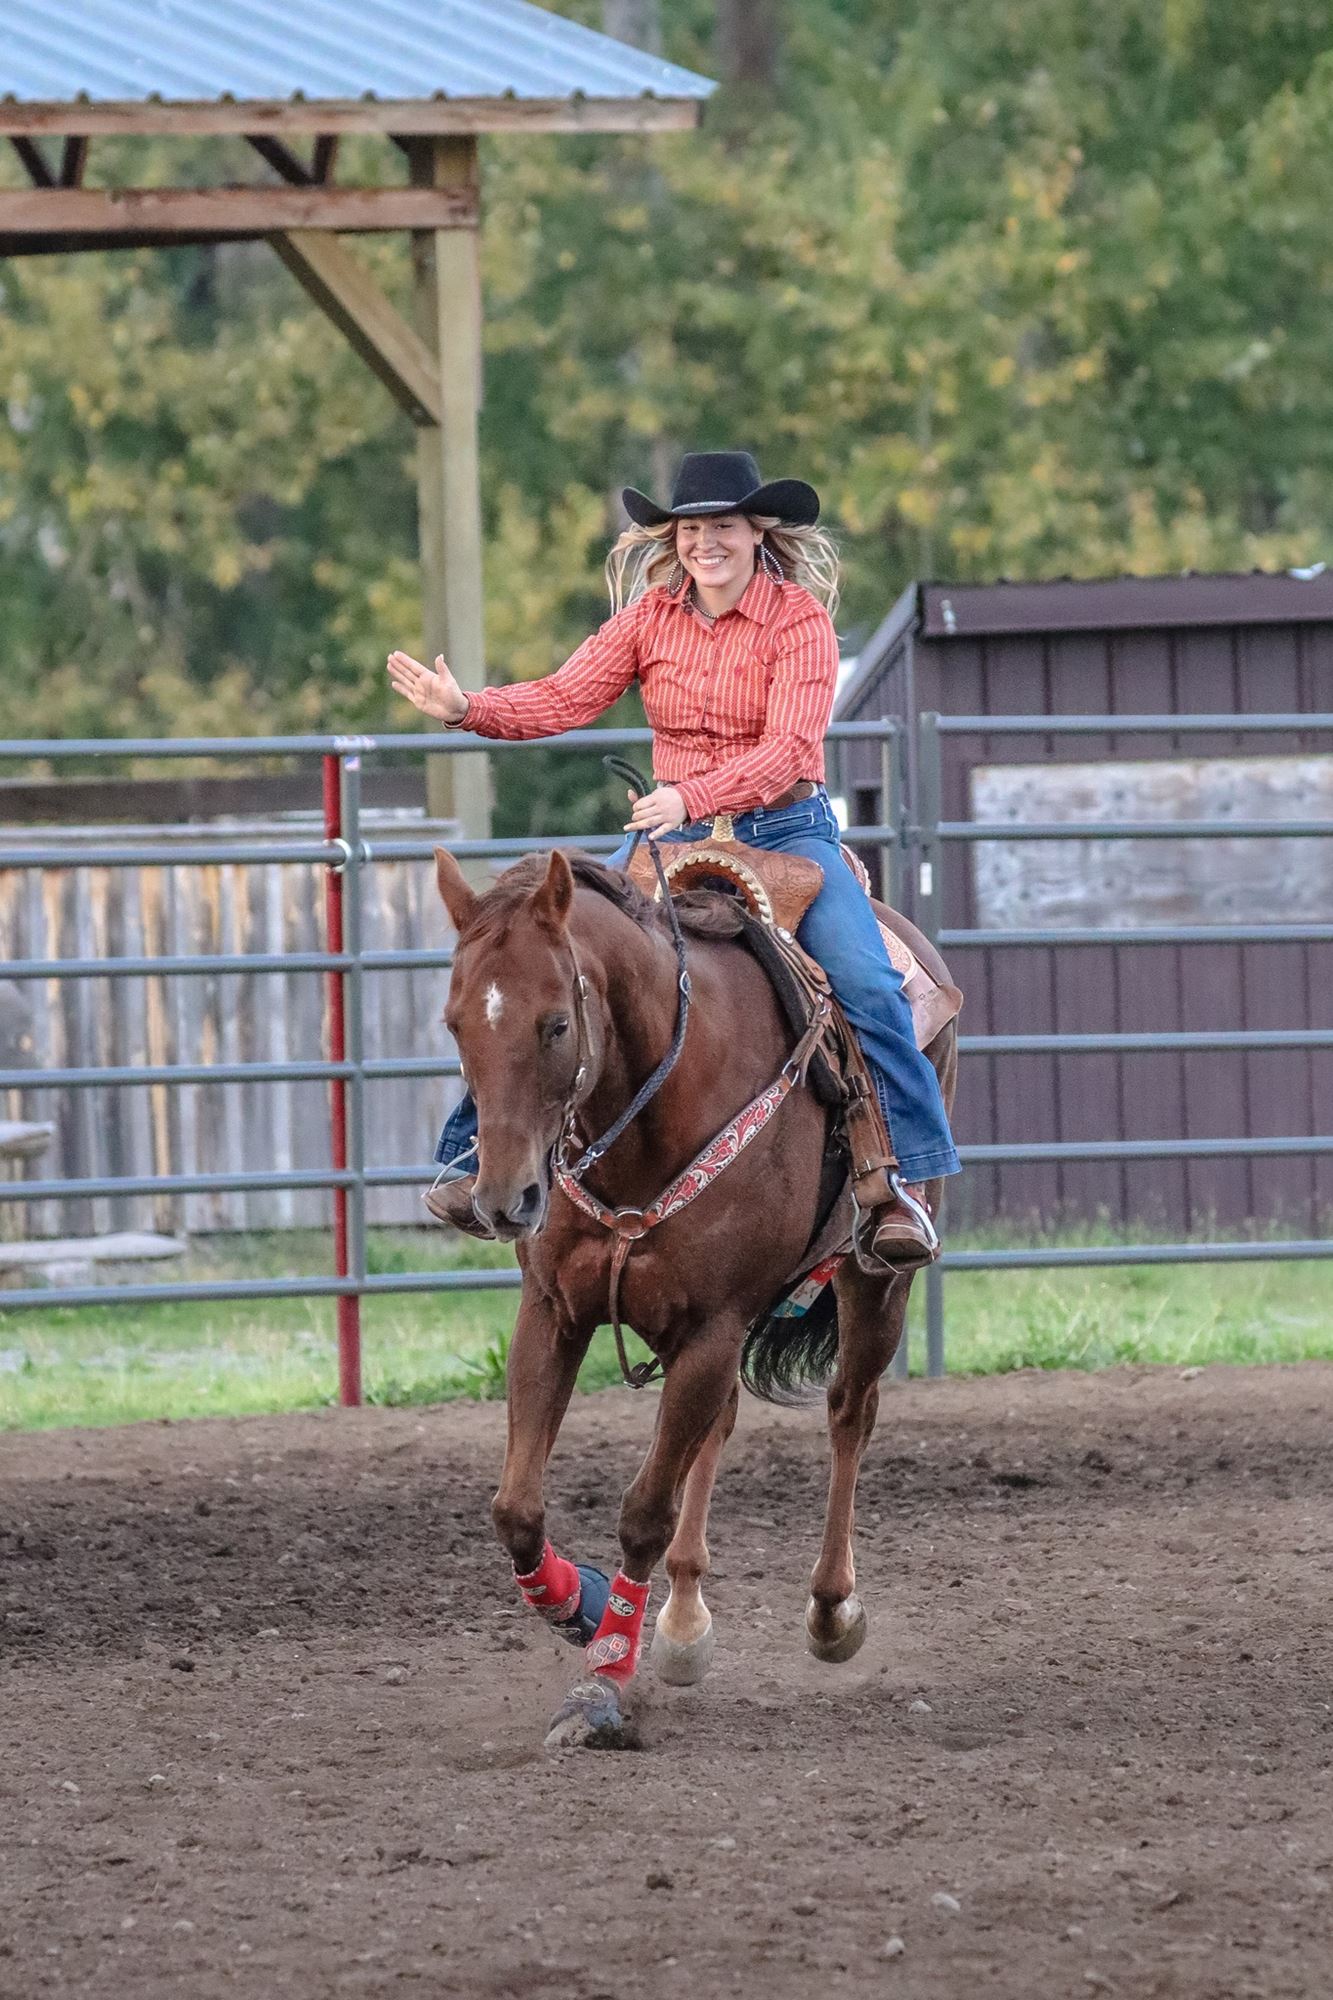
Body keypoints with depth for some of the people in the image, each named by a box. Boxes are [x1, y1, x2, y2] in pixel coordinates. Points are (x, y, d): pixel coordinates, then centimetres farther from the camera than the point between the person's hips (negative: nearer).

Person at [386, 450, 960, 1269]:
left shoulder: (800, 619, -10)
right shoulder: (653, 616, 2)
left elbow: (789, 748, -21)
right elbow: (566, 699, -5)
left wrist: (691, 796, -36)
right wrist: (467, 709, -23)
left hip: (786, 829, -3)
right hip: (674, 832, 3)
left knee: (863, 980, -25)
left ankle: (907, 1179, -17)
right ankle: (479, 1149, -3)